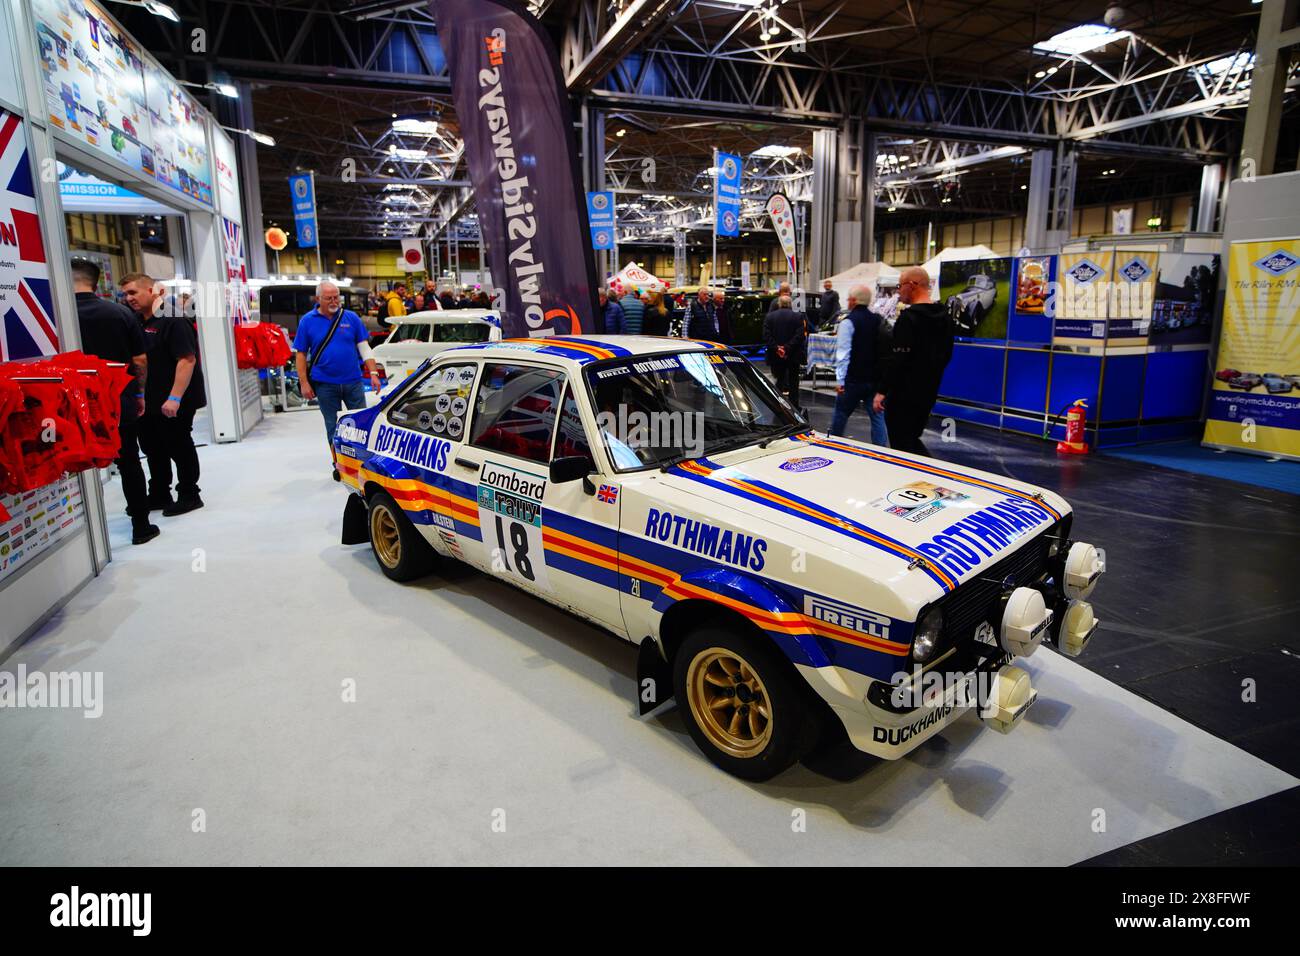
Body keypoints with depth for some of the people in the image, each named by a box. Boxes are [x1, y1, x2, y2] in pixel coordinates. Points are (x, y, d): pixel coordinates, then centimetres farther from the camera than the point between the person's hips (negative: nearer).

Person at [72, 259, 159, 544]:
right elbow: (140, 361, -2)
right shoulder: (121, 312, -4)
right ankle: (141, 526, 16)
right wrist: (139, 393, 11)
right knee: (129, 465, 11)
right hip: (122, 404, 2)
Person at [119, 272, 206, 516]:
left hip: (173, 403, -9)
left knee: (179, 448, 2)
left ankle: (189, 496, 15)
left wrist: (175, 398, -27)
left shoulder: (173, 320, -14)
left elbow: (187, 360, -22)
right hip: (148, 401, 9)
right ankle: (159, 496, 29)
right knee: (153, 448, 16)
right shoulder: (135, 322, 12)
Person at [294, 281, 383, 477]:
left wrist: (373, 373, -6)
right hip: (325, 384, 0)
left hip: (353, 381, 0)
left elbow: (364, 348, 3)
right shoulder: (308, 321, 0)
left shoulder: (351, 318, 1)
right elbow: (301, 354, 2)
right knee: (333, 426, 9)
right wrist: (304, 383, -4)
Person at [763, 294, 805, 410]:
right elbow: (800, 335, -14)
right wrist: (788, 348, -15)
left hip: (776, 356, 1)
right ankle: (794, 407, 12)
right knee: (793, 382, 9)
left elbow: (766, 336, -8)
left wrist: (776, 348, -11)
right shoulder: (798, 317, -4)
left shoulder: (769, 316, 1)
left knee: (780, 380, 11)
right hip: (793, 356, -1)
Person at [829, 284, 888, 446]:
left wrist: (840, 380, -15)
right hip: (876, 378, 6)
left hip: (853, 379, -5)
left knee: (840, 414, 9)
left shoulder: (848, 322, -10)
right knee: (878, 417, 6)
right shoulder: (879, 320, 10)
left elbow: (843, 353, -16)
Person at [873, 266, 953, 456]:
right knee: (912, 440, 21)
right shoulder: (944, 316, 10)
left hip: (904, 393, -8)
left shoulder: (909, 317, -17)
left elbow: (898, 358, -22)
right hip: (929, 392, 8)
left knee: (901, 447, 1)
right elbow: (946, 354, 17)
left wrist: (882, 391, -18)